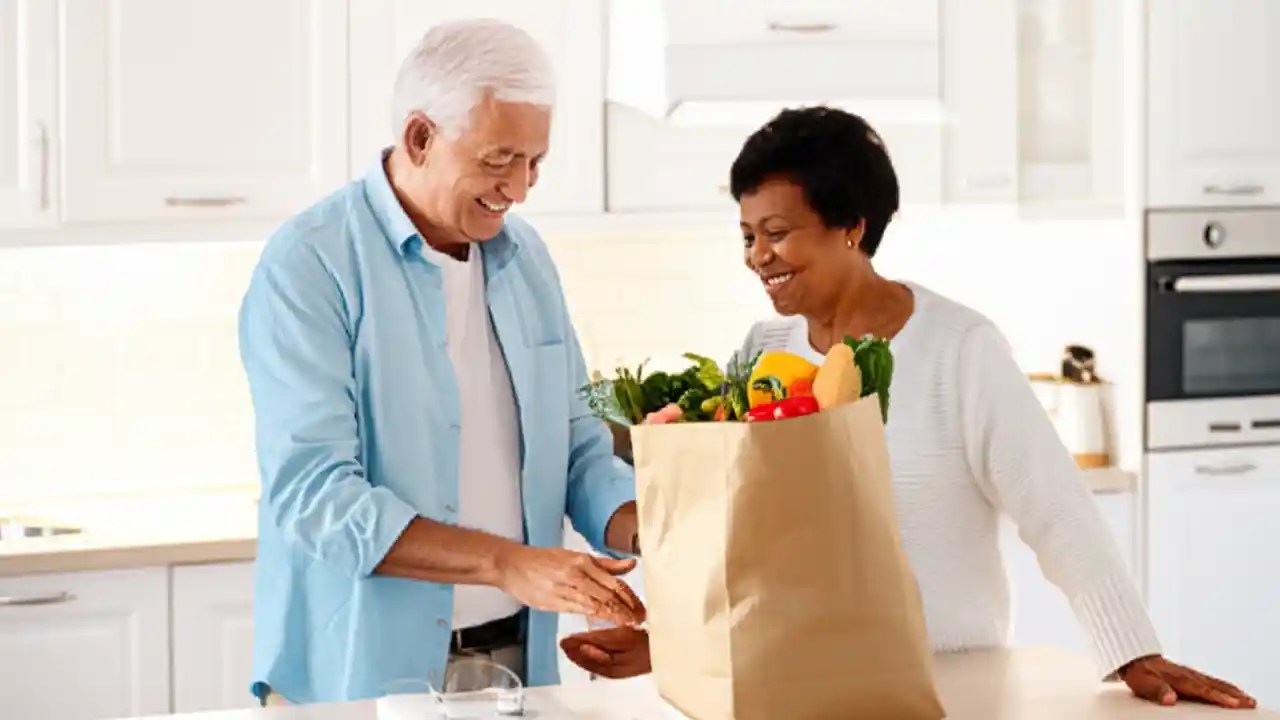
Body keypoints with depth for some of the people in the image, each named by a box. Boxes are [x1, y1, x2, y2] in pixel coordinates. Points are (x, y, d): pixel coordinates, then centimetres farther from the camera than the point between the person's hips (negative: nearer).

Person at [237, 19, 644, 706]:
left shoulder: (524, 257, 8)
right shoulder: (308, 265, -13)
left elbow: (578, 445, 12)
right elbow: (312, 493, -22)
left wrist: (641, 535, -9)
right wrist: (506, 564, -28)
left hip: (516, 655, 6)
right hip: (355, 674, -6)